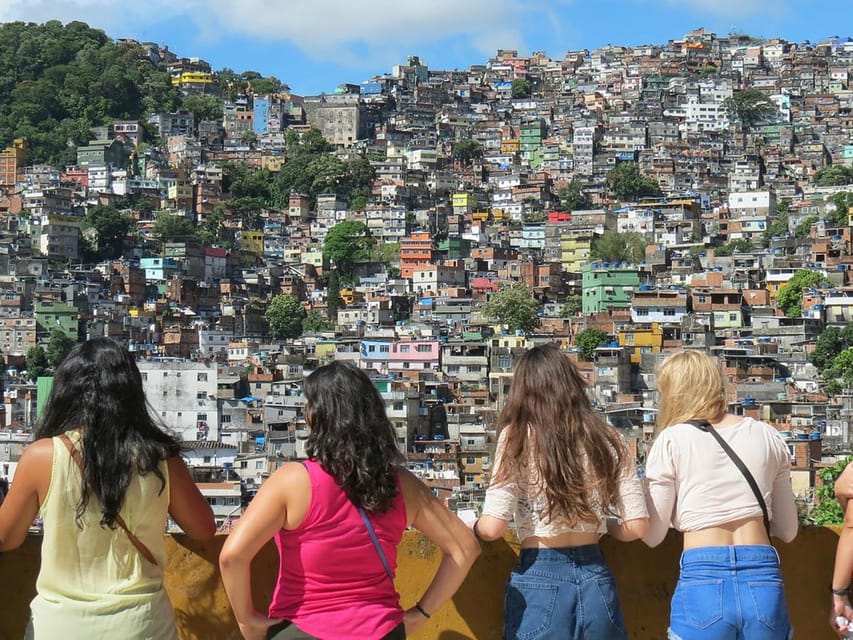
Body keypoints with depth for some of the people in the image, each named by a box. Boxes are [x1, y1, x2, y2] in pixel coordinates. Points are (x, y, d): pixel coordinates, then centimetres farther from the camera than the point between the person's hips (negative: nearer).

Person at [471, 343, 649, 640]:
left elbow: (492, 527, -13)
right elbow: (636, 527, 2)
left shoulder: (518, 437, -7)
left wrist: (473, 526, 9)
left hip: (540, 581, -3)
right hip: (596, 580, 3)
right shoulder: (607, 440, 3)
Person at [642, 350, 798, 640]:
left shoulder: (672, 441, 1)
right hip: (764, 582, 3)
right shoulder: (767, 436, 12)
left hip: (703, 583, -3)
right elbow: (787, 530, 18)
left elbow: (653, 535, 4)